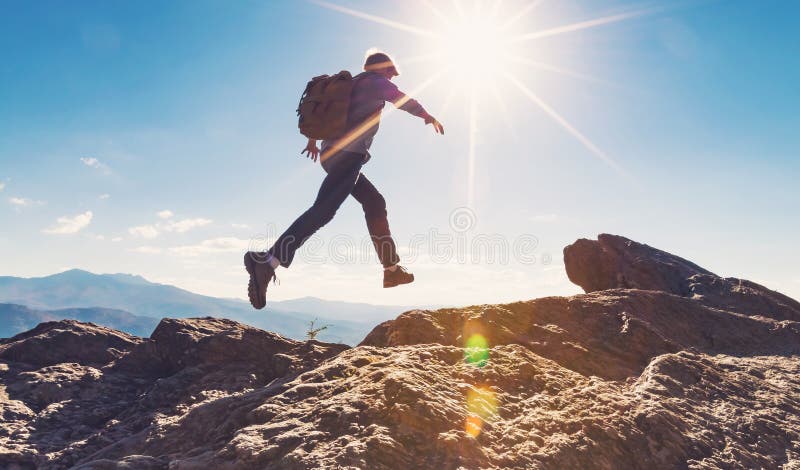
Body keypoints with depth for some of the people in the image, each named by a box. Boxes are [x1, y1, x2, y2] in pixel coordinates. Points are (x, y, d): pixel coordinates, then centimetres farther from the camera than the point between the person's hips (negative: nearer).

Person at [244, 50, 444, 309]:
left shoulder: (352, 84, 28)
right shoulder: (377, 82, 6)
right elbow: (406, 102, 13)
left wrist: (313, 140, 50)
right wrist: (430, 118, 32)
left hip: (332, 153, 10)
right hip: (349, 153, -10)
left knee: (375, 202, 14)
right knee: (324, 210, -23)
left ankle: (392, 269, 13)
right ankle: (267, 261, -36)